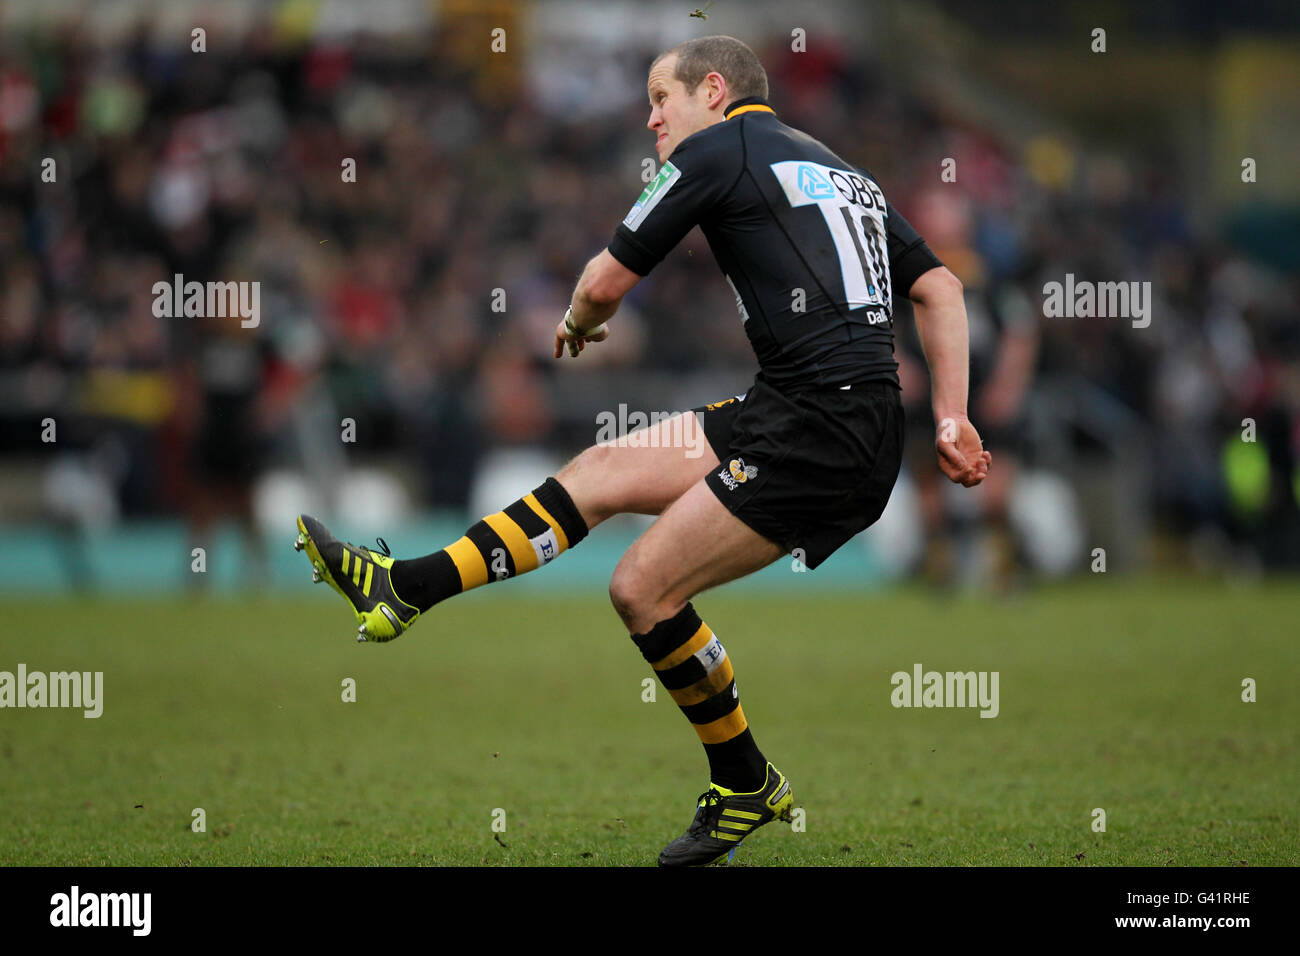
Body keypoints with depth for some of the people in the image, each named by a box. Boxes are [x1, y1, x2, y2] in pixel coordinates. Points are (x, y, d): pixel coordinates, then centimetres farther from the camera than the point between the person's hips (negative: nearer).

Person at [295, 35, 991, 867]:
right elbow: (940, 286, 19)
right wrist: (951, 420, 14)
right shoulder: (844, 174, 24)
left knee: (644, 589, -6)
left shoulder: (716, 150, 0)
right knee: (609, 469, 10)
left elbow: (606, 283, 4)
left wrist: (577, 324, 27)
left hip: (824, 431, -9)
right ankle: (405, 590, 10)